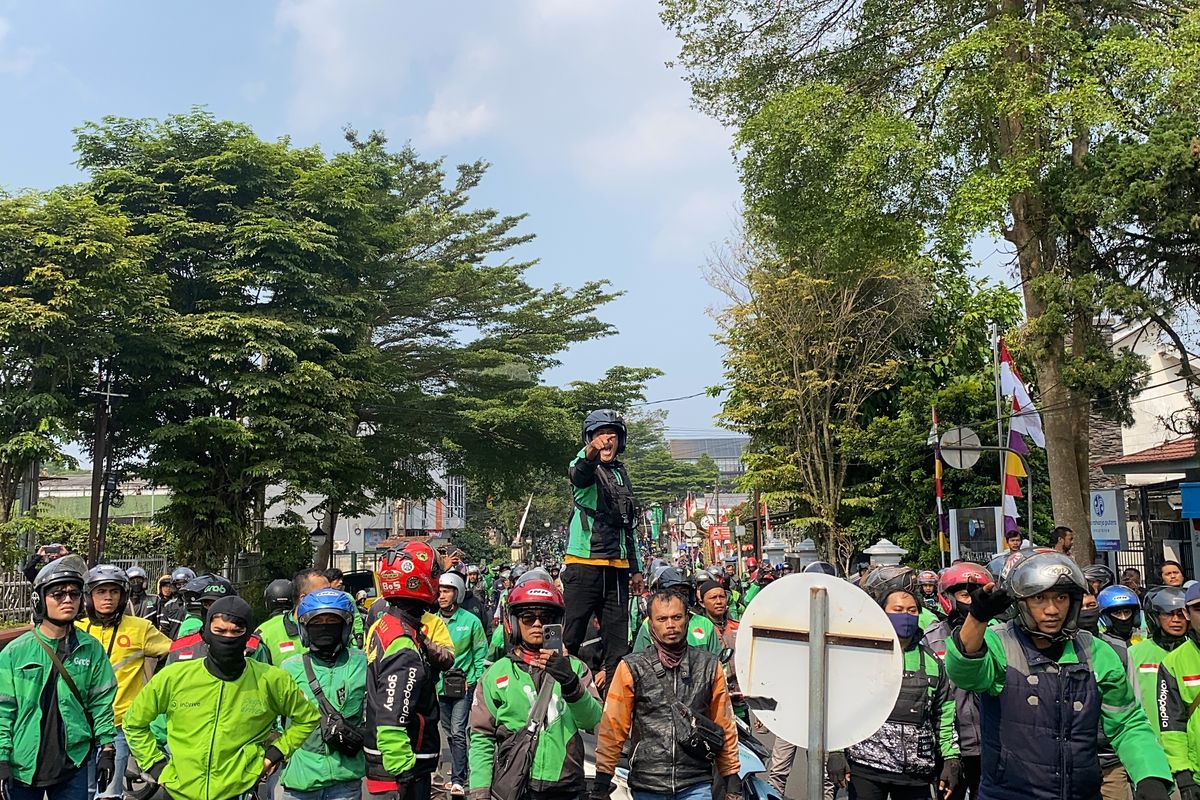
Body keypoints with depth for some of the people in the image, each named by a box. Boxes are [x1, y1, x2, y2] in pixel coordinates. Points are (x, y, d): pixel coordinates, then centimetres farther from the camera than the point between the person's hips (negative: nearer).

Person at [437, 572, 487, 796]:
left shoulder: (471, 621, -7)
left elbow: (480, 654, -2)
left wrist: (473, 681, -7)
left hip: (462, 684, -4)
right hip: (439, 685, 4)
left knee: (457, 732, -9)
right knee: (450, 732, 15)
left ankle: (457, 779, -4)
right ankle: (461, 769, 30)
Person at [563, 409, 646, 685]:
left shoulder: (621, 473, 18)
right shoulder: (585, 468, -2)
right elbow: (579, 474, -31)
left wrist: (635, 567, 21)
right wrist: (590, 454, -54)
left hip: (617, 566, 6)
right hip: (584, 562, -6)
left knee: (618, 637, 8)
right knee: (572, 635, -5)